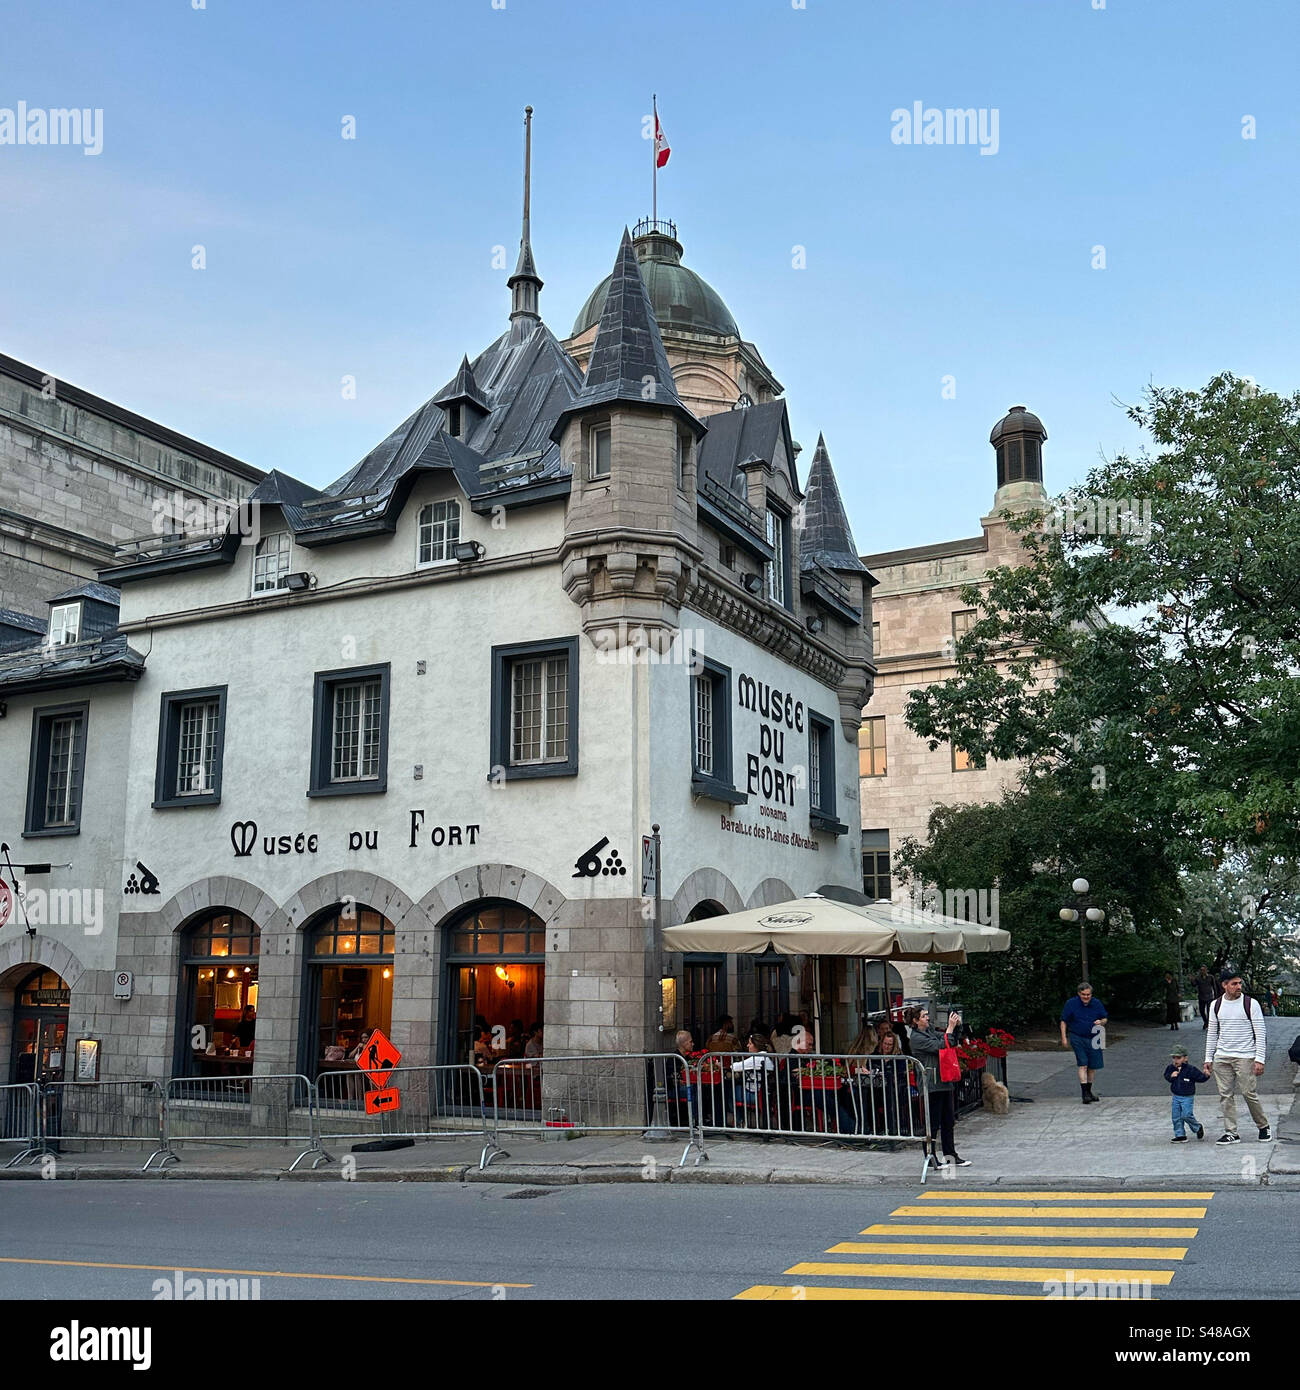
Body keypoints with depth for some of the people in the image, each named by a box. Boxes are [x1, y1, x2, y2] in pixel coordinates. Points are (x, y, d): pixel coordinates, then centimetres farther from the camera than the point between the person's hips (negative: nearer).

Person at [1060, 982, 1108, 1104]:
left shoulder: (1097, 1003, 2)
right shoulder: (1071, 1003, -5)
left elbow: (1104, 1019, 12)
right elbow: (1063, 1021, 1)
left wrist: (1101, 1022, -12)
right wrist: (1064, 1038, -4)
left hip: (1093, 1038, 3)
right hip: (1077, 1038, -3)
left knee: (1093, 1066, 8)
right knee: (1083, 1065, -12)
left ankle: (1089, 1091, 27)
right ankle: (1084, 1094, -13)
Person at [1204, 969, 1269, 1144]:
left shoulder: (1251, 1004, -4)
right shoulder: (1216, 1005, 7)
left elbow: (1260, 1033, -4)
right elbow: (1211, 1033, 13)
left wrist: (1259, 1059, -11)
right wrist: (1208, 1058, 9)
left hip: (1245, 1056, -4)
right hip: (1221, 1057, 4)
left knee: (1248, 1093, -4)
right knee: (1225, 1095, 2)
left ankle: (1264, 1126, 19)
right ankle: (1231, 1133, 8)